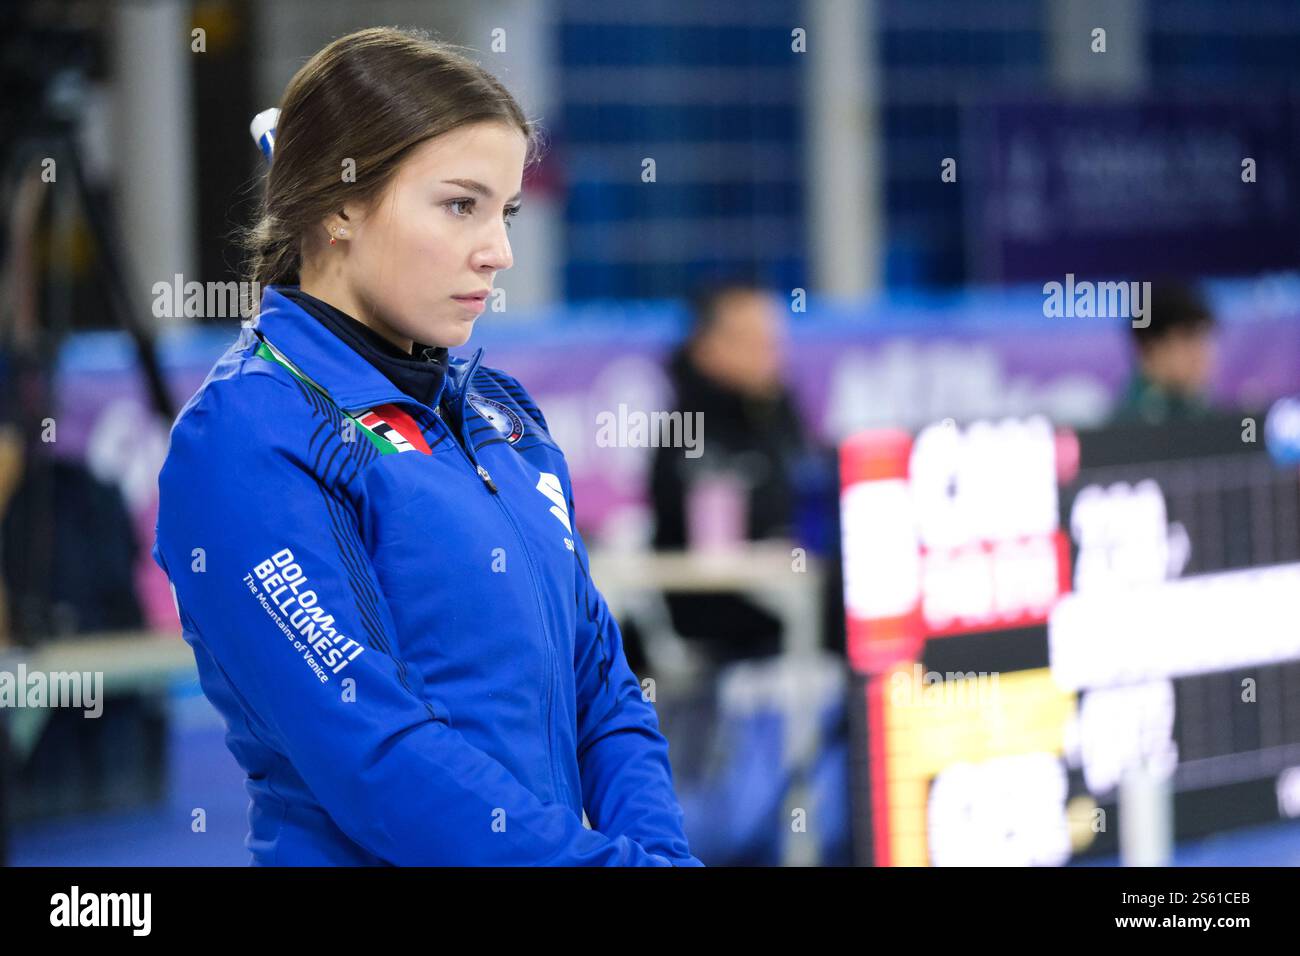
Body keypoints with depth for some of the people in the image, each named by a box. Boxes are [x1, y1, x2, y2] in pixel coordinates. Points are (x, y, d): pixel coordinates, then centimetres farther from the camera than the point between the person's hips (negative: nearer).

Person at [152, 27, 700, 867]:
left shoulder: (503, 413, 7)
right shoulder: (247, 441, -16)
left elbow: (600, 685, 8)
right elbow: (376, 757, -23)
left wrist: (662, 848, -10)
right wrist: (620, 862, -24)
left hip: (567, 847, 7)